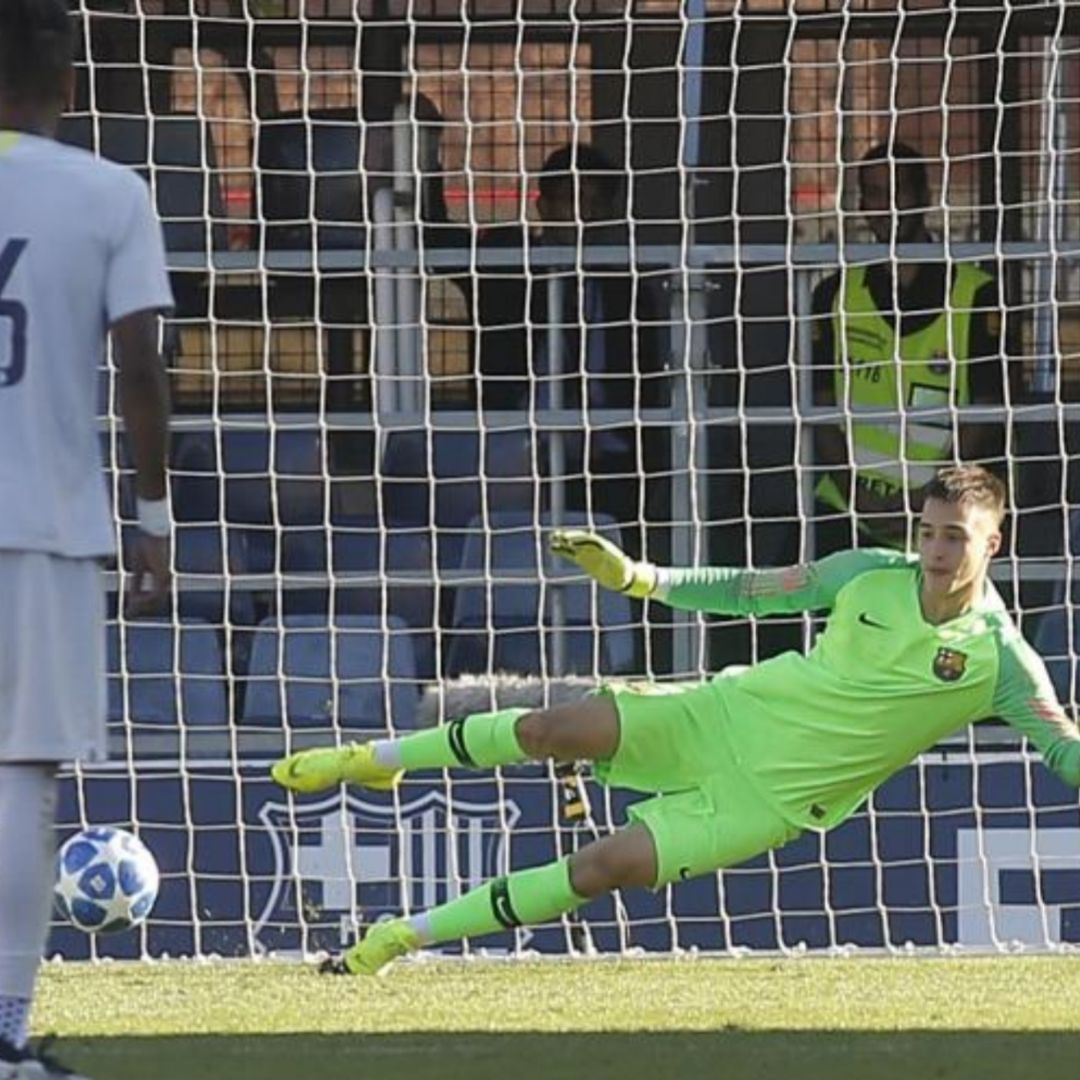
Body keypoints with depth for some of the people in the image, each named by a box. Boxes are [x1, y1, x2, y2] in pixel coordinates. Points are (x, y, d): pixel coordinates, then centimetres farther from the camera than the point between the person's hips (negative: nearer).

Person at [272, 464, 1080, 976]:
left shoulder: (999, 659, -15)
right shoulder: (869, 576, -5)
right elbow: (754, 590, 4)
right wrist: (637, 578, -1)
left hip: (771, 801, -2)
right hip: (730, 716, 3)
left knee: (605, 868, -14)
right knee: (554, 730, -12)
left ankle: (405, 936, -2)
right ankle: (377, 759, 15)